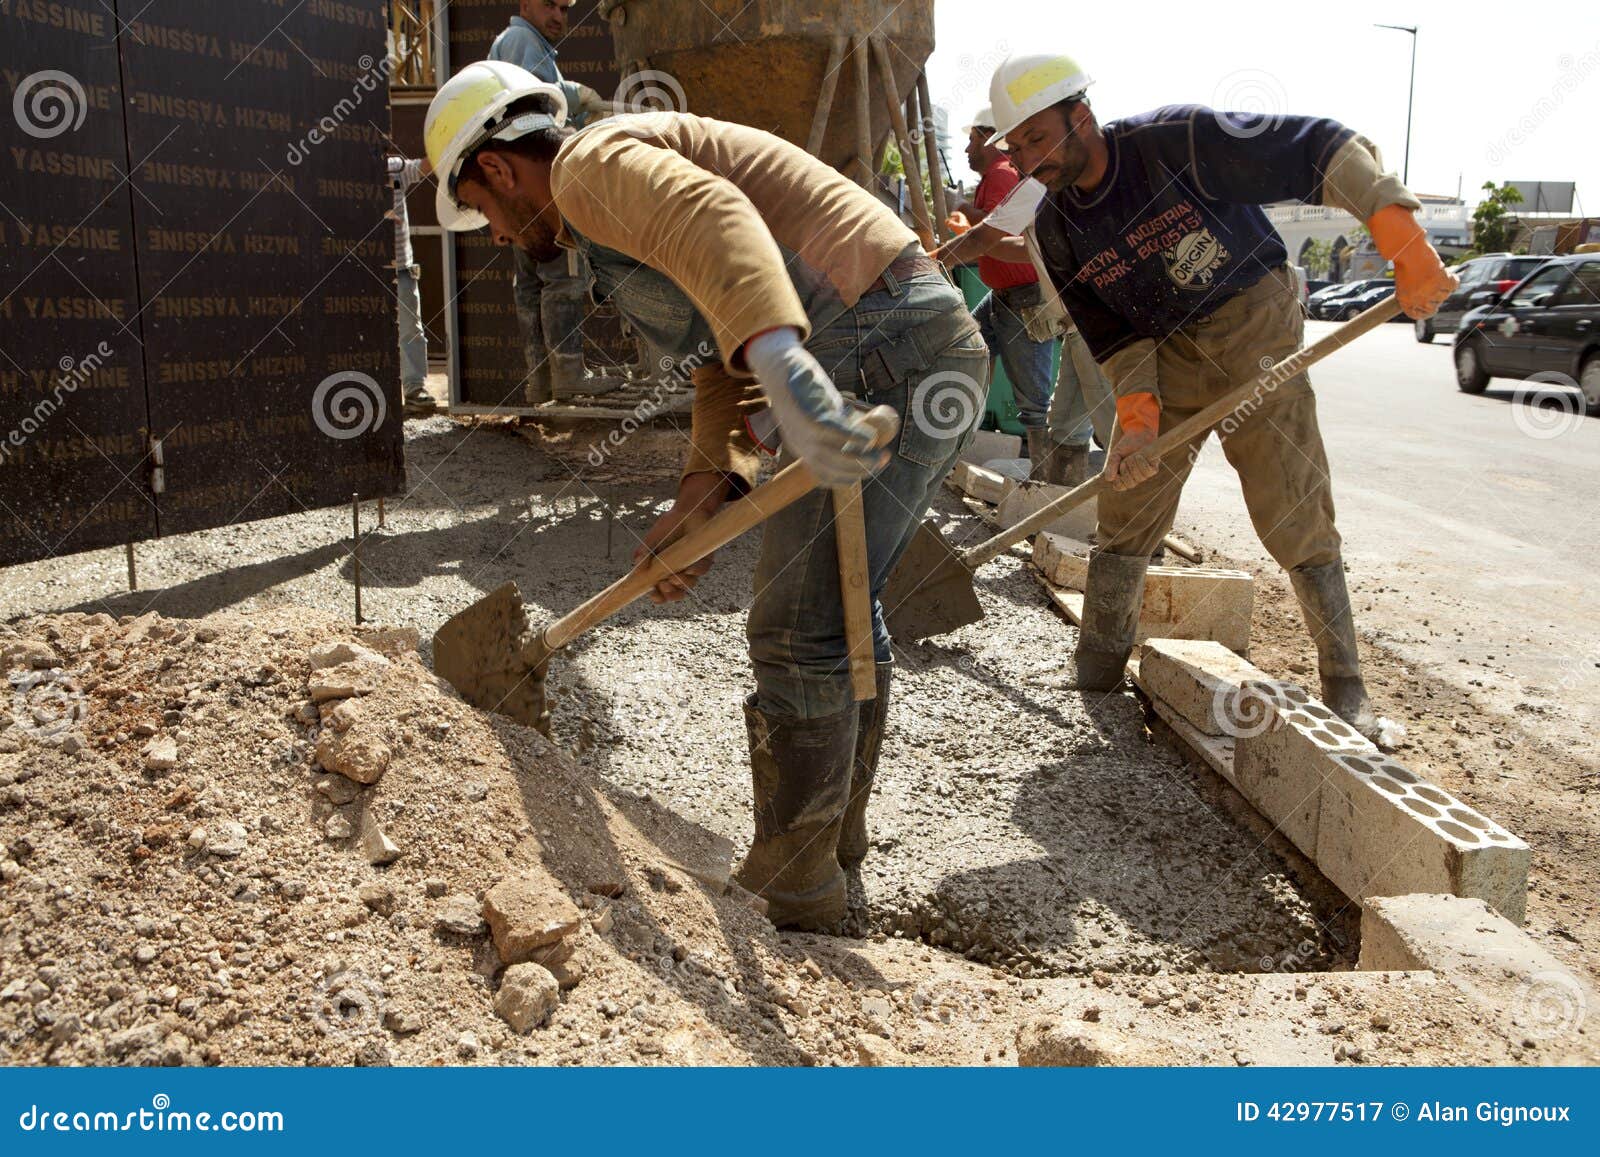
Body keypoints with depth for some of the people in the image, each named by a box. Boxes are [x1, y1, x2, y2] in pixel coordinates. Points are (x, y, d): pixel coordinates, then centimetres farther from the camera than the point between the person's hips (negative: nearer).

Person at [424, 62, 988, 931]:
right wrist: (704, 495, 5)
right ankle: (835, 840, 35)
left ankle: (790, 892, 8)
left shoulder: (592, 163, -5)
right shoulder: (638, 213, 27)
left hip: (885, 361, -11)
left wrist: (778, 359, -45)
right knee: (841, 607, 20)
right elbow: (726, 371, 20)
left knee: (799, 635, -6)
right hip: (932, 351, 11)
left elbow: (714, 219, -28)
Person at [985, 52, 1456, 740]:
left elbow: (1321, 149, -19)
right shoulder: (1056, 232, -3)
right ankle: (1098, 667, 16)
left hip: (1256, 327, -4)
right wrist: (1138, 417, -17)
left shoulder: (1179, 140, -20)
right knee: (1126, 511, 2)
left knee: (1296, 517, -6)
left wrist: (1400, 238, -27)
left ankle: (1345, 687, 6)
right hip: (1166, 350, 5)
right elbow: (1116, 340, -1)